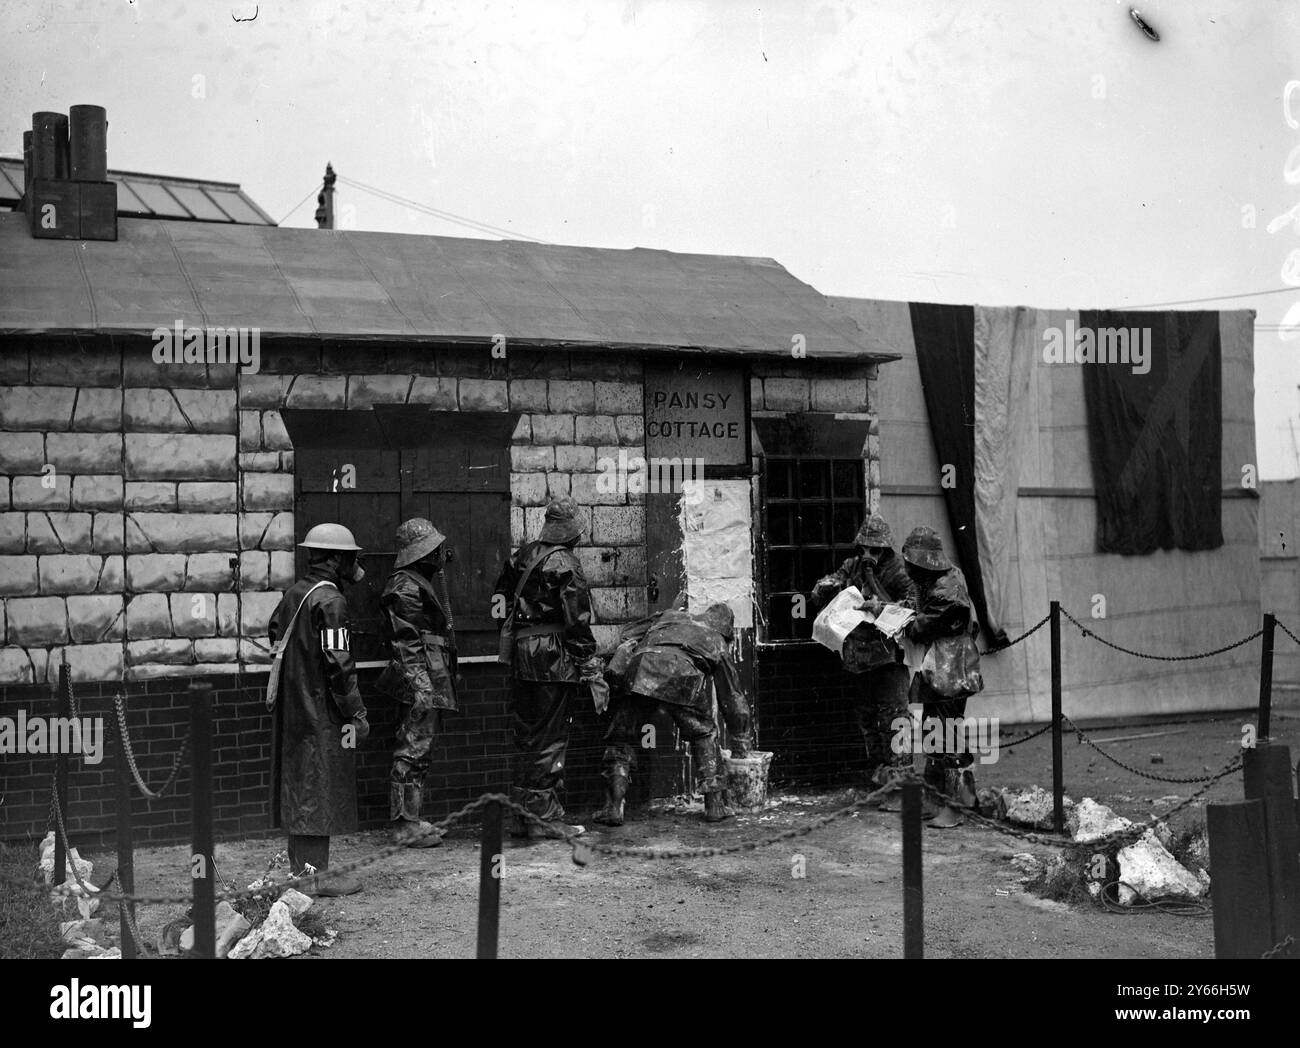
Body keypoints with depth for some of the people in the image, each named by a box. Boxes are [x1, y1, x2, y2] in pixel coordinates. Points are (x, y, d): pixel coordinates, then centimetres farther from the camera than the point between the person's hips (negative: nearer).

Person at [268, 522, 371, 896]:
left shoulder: (293, 594, 10)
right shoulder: (329, 601, -18)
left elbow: (275, 636, 21)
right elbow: (338, 663, -20)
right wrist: (357, 712, -15)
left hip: (291, 708, 9)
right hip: (322, 711, -9)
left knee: (298, 787, 15)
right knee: (321, 789, -3)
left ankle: (299, 867, 24)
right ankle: (317, 875, 2)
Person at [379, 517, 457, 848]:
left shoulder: (420, 582, 20)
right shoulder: (405, 587, -13)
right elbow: (406, 642, -19)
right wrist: (419, 684, -23)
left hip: (430, 683, 11)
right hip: (421, 682, -11)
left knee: (418, 751, 13)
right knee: (412, 751, -8)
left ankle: (410, 820, 19)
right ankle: (403, 825, -4)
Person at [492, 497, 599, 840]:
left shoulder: (520, 557, 11)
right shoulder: (564, 563, -12)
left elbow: (501, 601, 17)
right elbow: (576, 619, -15)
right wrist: (589, 663, -10)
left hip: (521, 655, 8)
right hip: (554, 657, -7)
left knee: (526, 737, 14)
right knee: (550, 739, -2)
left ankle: (521, 814, 18)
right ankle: (545, 817, 0)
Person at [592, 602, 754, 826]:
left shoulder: (670, 616, 39)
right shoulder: (717, 643, 33)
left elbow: (627, 633, 30)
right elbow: (732, 697, 35)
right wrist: (742, 745, 43)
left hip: (638, 667, 2)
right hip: (680, 675, -2)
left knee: (620, 739, 14)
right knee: (704, 735, 19)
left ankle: (613, 807, 6)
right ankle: (715, 805, 16)